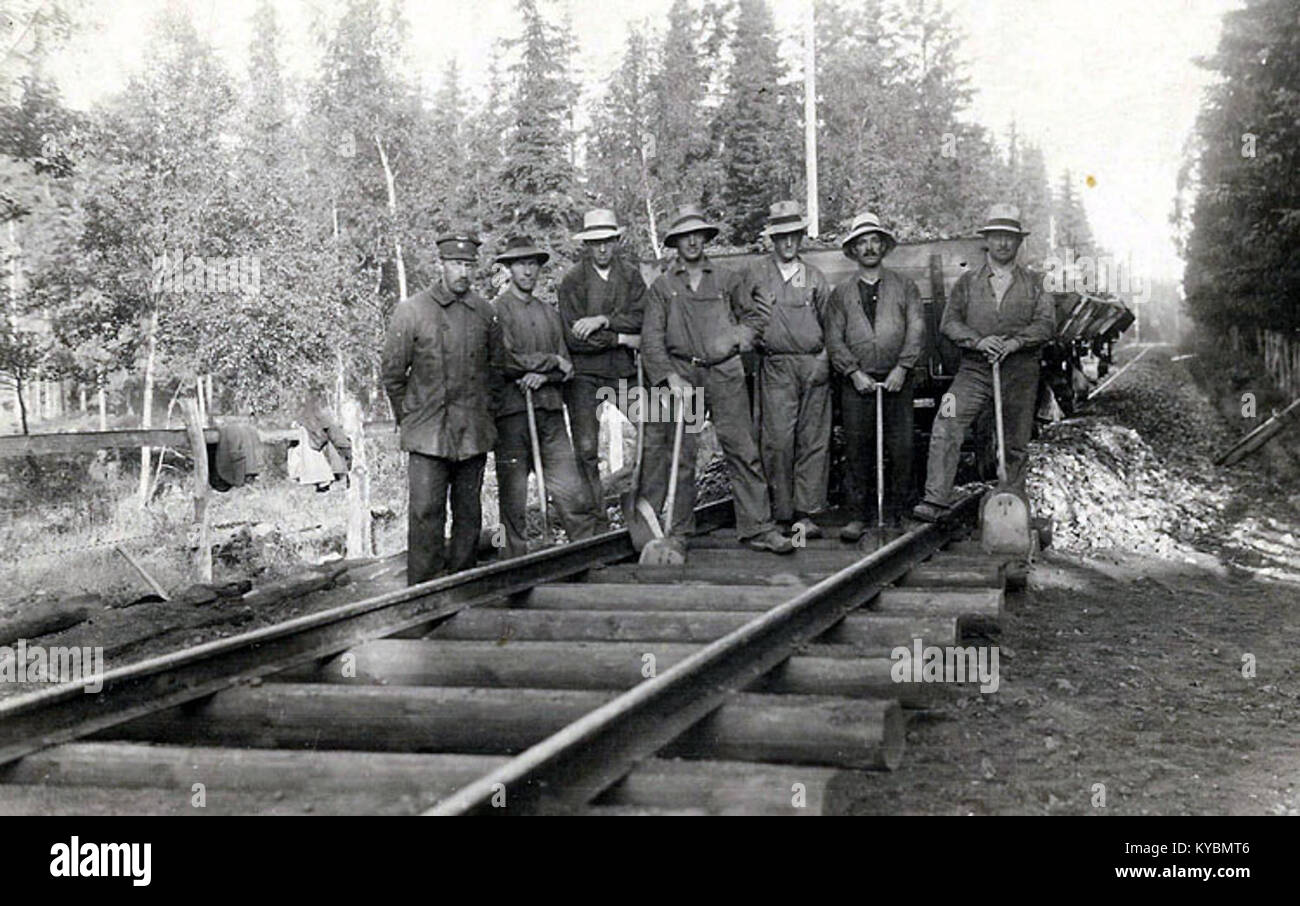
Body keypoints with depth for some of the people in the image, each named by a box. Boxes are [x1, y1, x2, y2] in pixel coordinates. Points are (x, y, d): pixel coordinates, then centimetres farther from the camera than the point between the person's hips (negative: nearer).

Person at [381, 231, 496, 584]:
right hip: (428, 433, -3)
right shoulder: (411, 311, -3)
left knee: (469, 515, 8)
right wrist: (407, 418, 8)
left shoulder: (484, 311, 7)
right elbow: (392, 372, 4)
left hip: (474, 433, 3)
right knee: (426, 514, -7)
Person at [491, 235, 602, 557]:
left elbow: (566, 369, 14)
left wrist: (542, 375, -7)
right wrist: (551, 361, -3)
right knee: (513, 500, 0)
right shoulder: (496, 310, 0)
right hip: (511, 413, -4)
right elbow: (503, 361, -11)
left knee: (575, 497, -2)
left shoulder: (550, 313, 19)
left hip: (550, 412, 5)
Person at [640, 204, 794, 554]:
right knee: (679, 455, 1)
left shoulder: (728, 280, 13)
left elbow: (756, 314, 21)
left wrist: (736, 339, 4)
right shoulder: (662, 286, 8)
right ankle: (679, 531, 9)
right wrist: (672, 378, -11)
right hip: (683, 374, -1)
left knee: (744, 451, -5)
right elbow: (651, 339, 0)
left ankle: (758, 528, -4)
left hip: (725, 373, 1)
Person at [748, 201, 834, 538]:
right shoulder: (758, 276, 9)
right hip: (776, 366, -2)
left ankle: (806, 513, 2)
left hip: (814, 366, 2)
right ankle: (782, 513, -3)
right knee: (778, 440, -9)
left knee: (814, 440, -2)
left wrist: (825, 357, 4)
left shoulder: (815, 277, 15)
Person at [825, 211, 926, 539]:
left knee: (901, 449, -4)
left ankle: (893, 515, 6)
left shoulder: (904, 286, 10)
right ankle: (860, 517, 5)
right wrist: (855, 372, -7)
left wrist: (901, 368, -9)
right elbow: (834, 337, 5)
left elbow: (916, 329, 2)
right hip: (857, 382, 0)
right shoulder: (841, 293, 11)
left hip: (896, 380, 0)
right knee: (858, 450, -1)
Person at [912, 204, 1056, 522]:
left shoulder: (1032, 284, 13)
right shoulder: (967, 282, 13)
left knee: (1015, 445, 4)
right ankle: (936, 499, -23)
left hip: (1019, 373, 1)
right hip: (974, 369, -1)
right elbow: (949, 322, 5)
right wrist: (977, 340, -13)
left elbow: (1046, 323, 2)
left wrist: (1016, 342, -15)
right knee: (945, 429, -20)